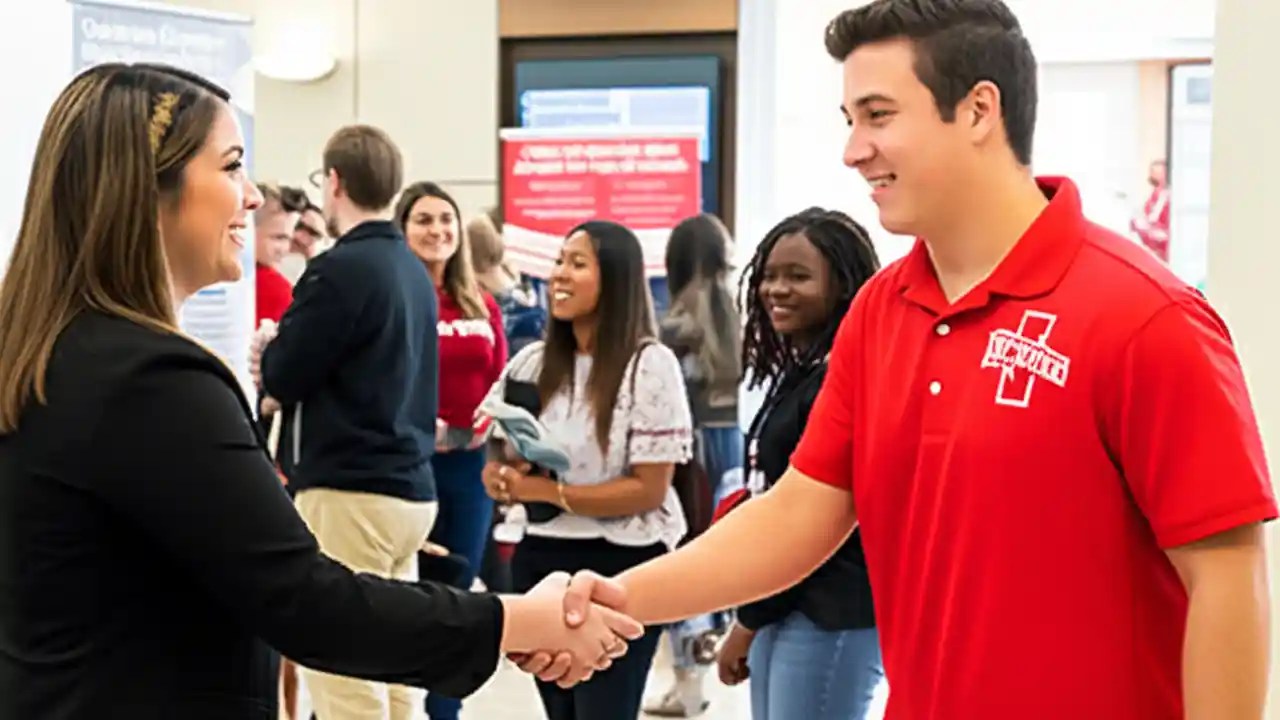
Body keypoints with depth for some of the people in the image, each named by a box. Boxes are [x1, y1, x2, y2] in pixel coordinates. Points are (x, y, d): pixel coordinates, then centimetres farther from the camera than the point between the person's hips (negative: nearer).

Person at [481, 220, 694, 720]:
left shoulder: (649, 364, -11)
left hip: (620, 568, -6)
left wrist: (547, 490, -17)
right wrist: (507, 478, -12)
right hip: (540, 561, 6)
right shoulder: (532, 362, 6)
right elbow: (494, 472, 11)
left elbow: (649, 489, -14)